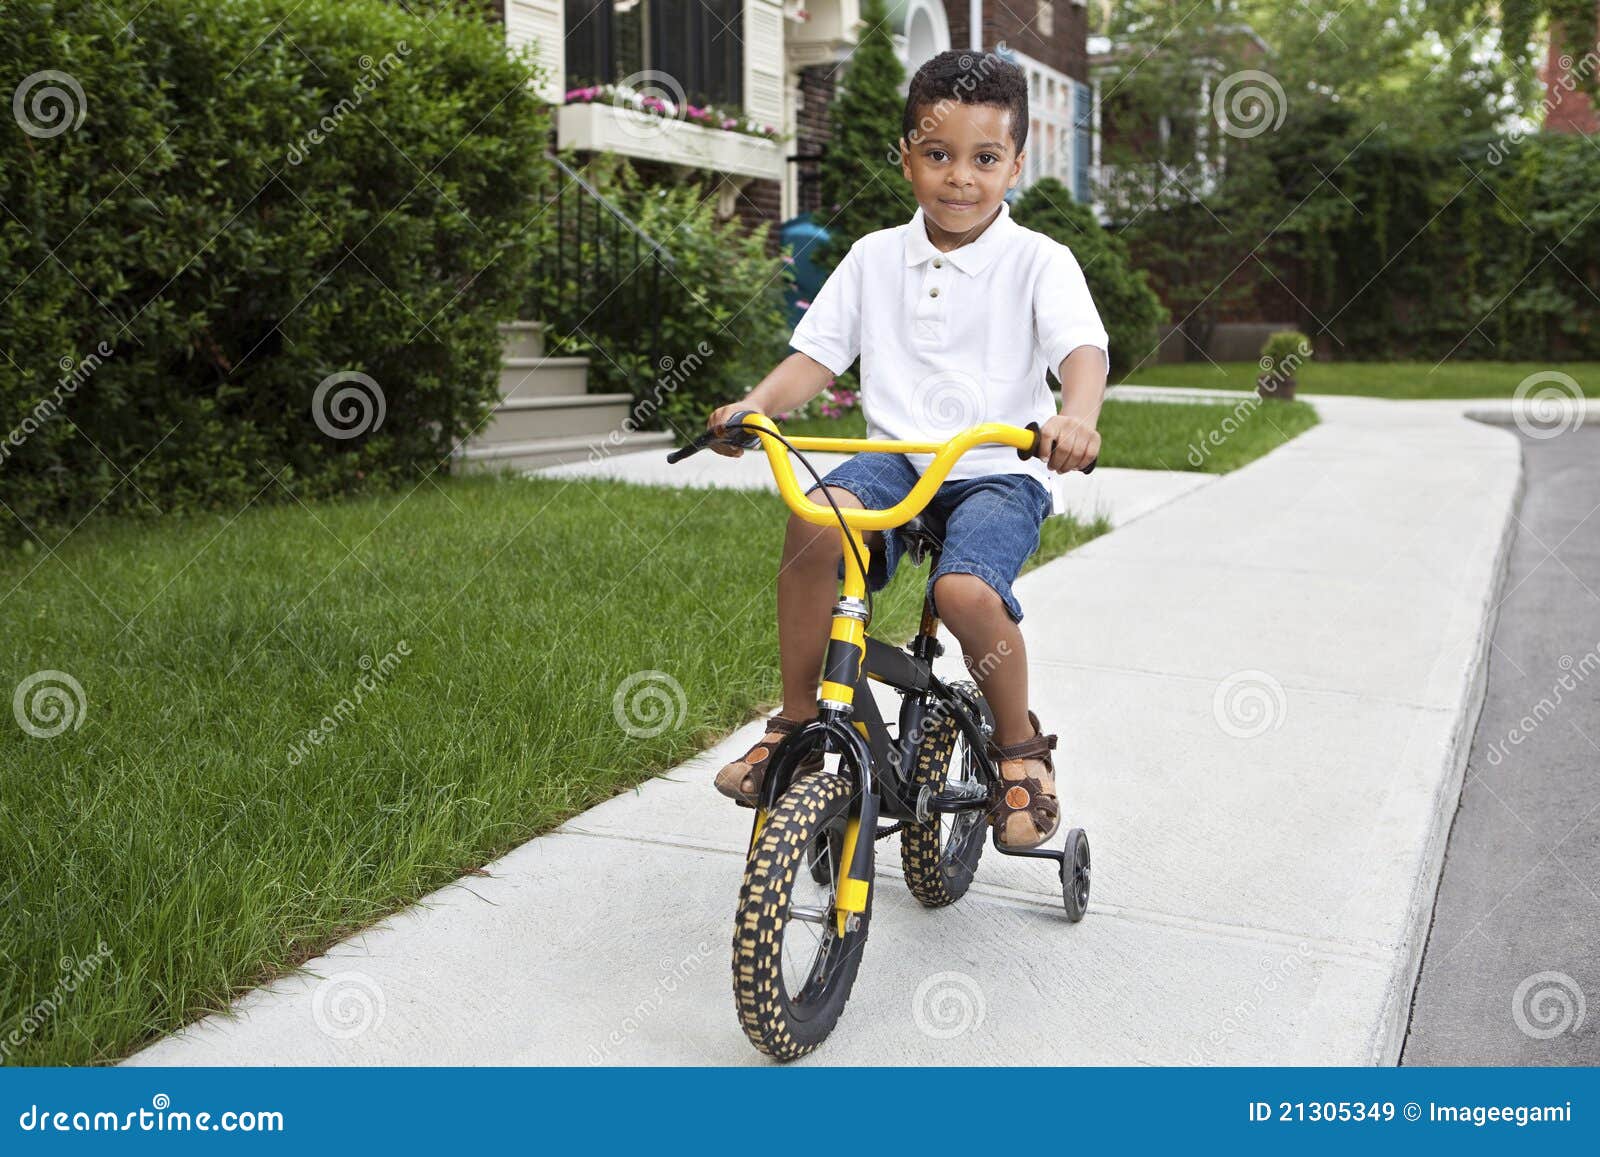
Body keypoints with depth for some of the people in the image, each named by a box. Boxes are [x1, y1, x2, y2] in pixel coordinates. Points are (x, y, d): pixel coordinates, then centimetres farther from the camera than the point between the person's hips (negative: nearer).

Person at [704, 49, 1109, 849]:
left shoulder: (1038, 260, -1)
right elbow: (817, 353, 7)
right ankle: (796, 720, -12)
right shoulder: (876, 257, 10)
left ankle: (1021, 748, -1)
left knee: (966, 590, -31)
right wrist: (755, 403, -14)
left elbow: (1083, 348, -16)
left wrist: (1076, 415, -39)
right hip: (894, 457, 3)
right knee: (814, 520, -29)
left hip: (998, 472, -3)